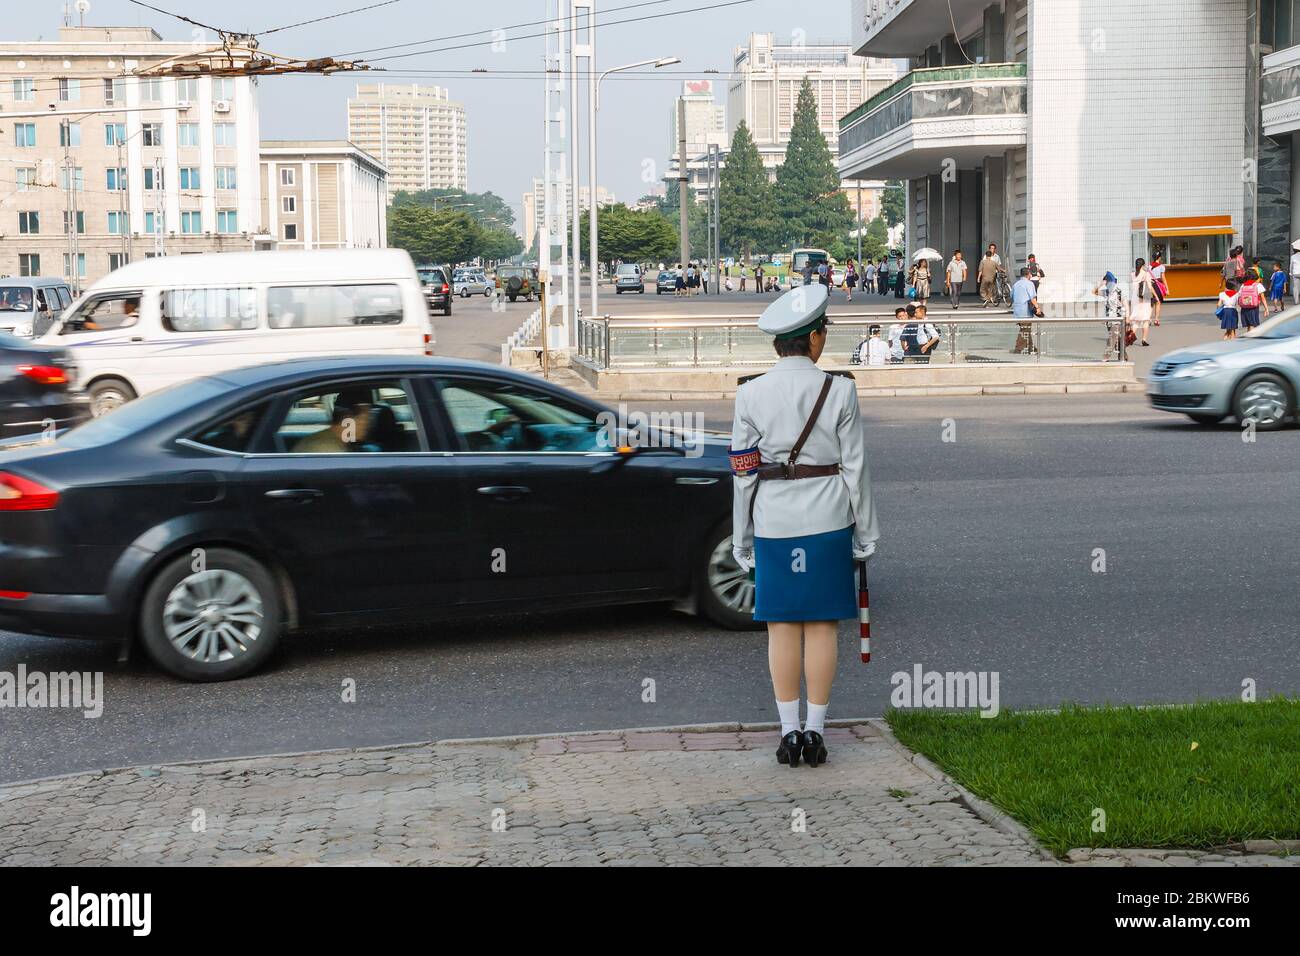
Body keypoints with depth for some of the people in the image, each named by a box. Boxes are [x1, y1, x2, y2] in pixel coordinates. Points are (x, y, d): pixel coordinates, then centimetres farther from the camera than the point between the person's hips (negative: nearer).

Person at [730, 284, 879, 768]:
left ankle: (789, 732, 10)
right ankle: (815, 731, 9)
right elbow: (854, 467, -3)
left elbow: (744, 473, 0)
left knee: (782, 626, 7)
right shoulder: (839, 391, -6)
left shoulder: (750, 394, -3)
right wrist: (865, 533, 6)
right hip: (827, 520, -1)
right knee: (822, 625, 6)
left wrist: (743, 541, 8)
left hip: (773, 521, 1)